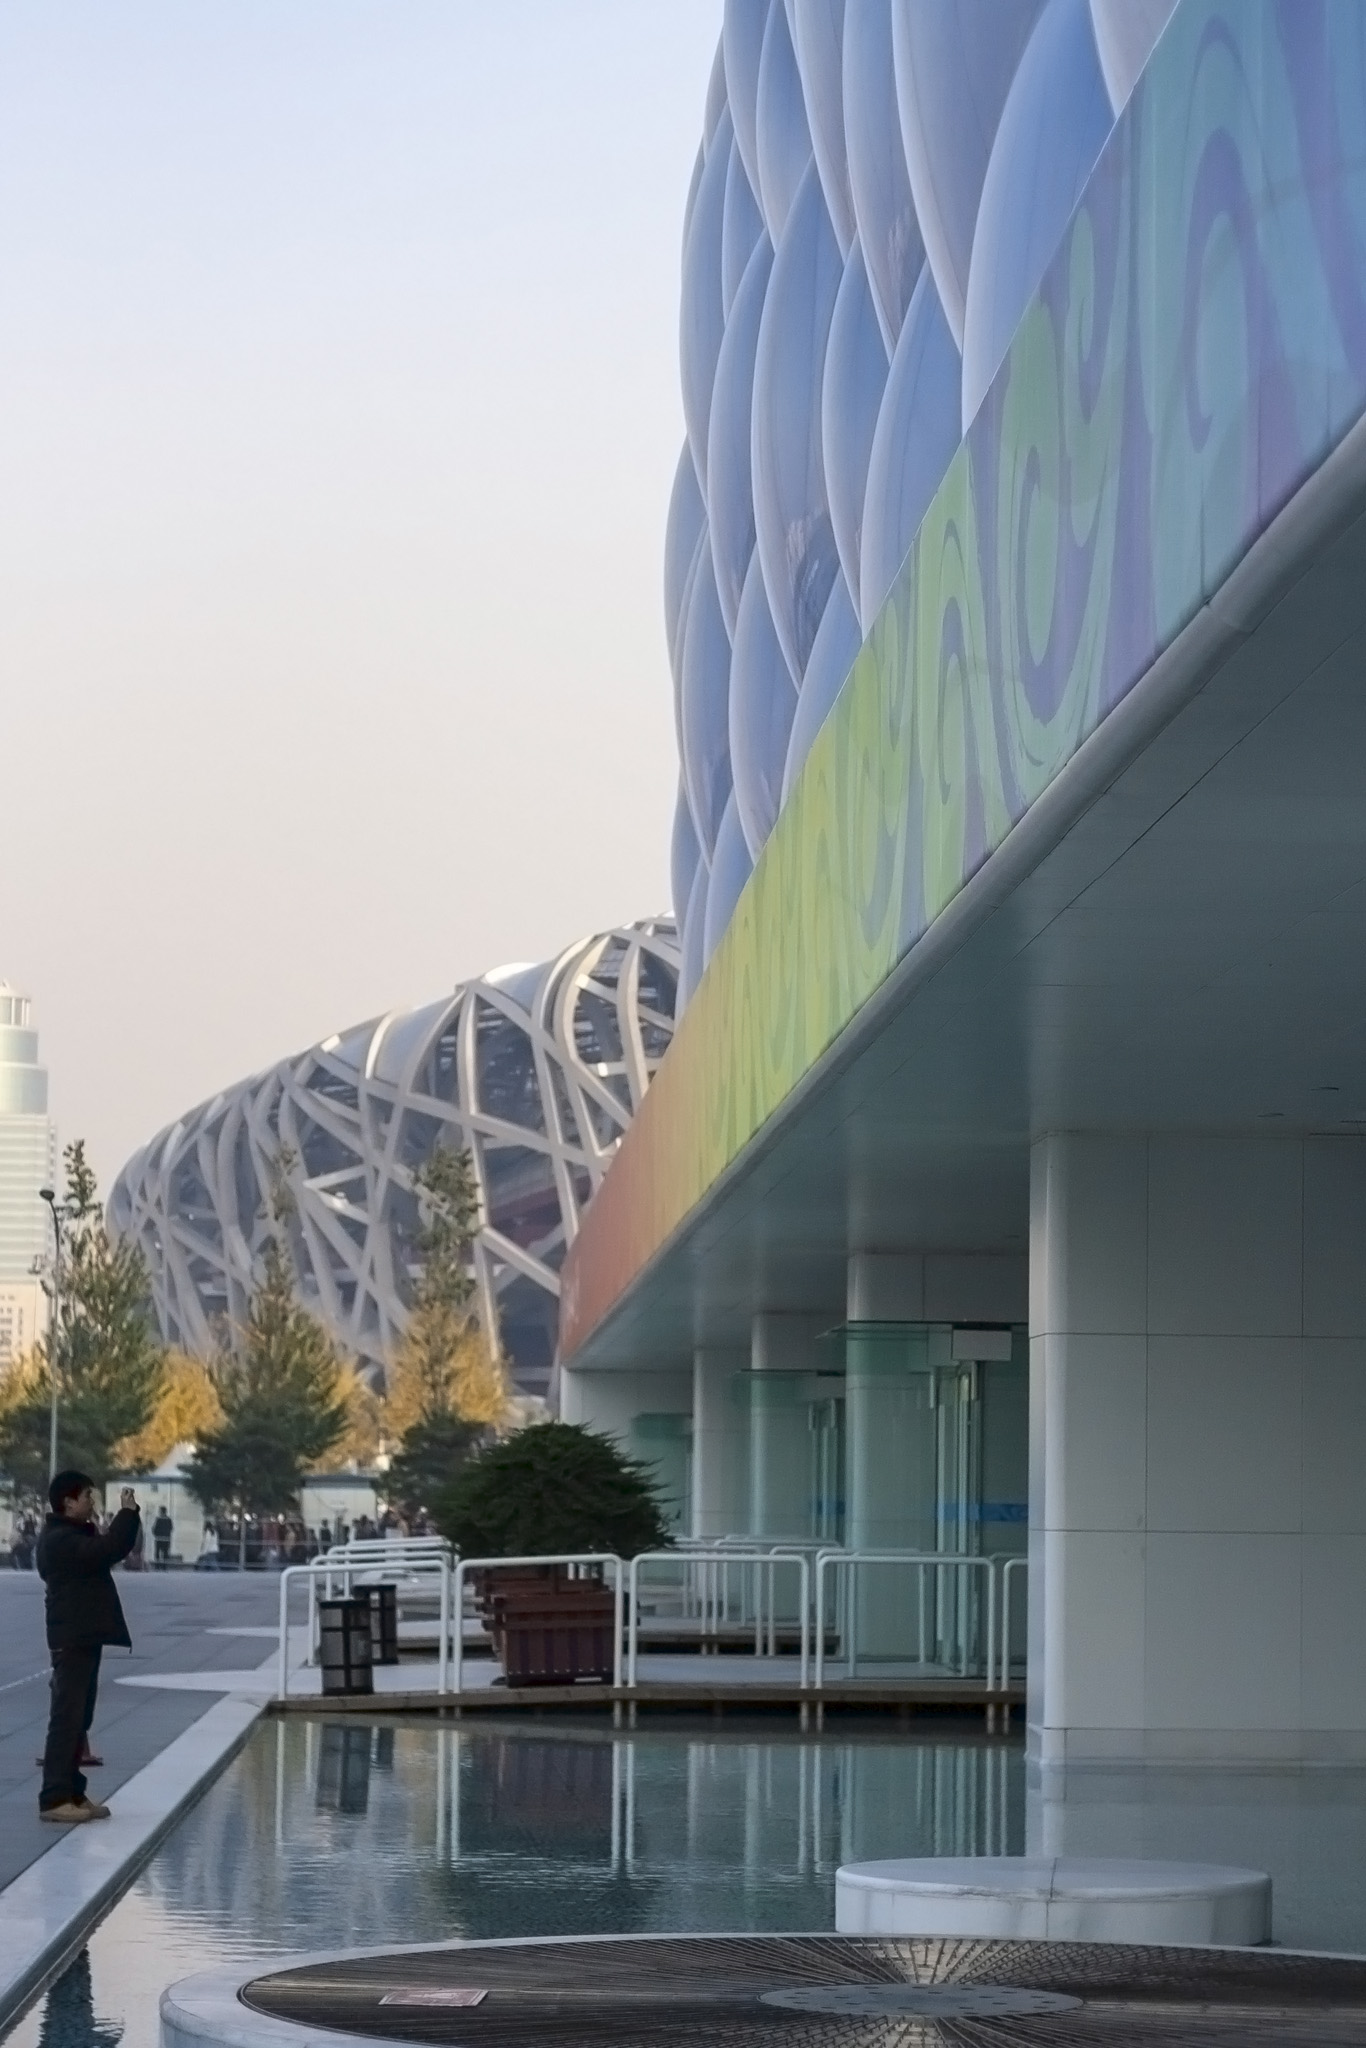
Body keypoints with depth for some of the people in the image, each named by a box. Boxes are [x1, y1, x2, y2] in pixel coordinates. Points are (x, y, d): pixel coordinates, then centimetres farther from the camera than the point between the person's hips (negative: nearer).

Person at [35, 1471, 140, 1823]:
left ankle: (72, 1793, 18)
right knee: (67, 1717, -10)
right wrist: (127, 1512, -19)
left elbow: (112, 1549, 18)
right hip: (73, 1638, -10)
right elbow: (107, 1551, -28)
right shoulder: (59, 1540, -16)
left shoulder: (75, 1535, 17)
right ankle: (54, 1799, -11)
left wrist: (129, 1514, 6)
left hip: (84, 1636, 10)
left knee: (77, 1718, 13)